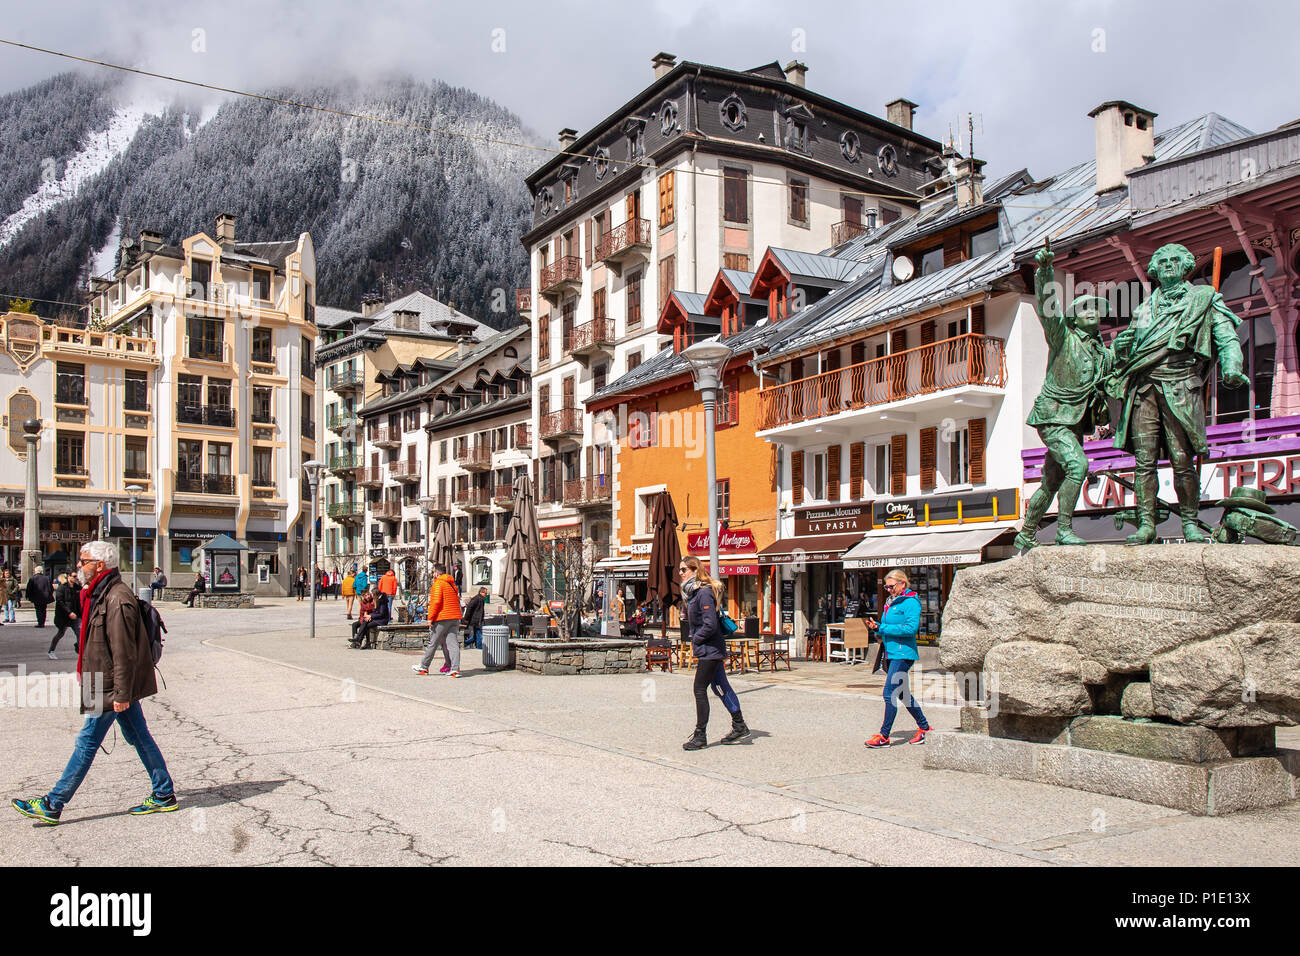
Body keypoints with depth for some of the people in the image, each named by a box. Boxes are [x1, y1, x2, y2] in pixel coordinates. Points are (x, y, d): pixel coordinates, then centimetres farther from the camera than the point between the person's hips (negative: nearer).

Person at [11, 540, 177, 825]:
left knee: (87, 743, -1)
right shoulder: (102, 594, 14)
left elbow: (123, 652, -22)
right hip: (119, 686, 10)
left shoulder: (117, 599, -20)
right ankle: (164, 795, 16)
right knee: (138, 737, 12)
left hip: (111, 688, -10)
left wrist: (121, 694, -21)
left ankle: (52, 805, 9)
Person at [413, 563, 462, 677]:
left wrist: (430, 618, -13)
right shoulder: (452, 584, 17)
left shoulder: (438, 583, -7)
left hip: (442, 618, -7)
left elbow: (436, 602, -16)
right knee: (452, 643, 2)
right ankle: (455, 669, -8)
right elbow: (457, 600, 21)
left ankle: (423, 667, 16)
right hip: (455, 618, 7)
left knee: (433, 643, 4)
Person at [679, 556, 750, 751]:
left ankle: (700, 736, 0)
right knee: (721, 687, 15)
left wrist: (696, 640, -12)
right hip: (711, 649, 10)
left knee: (700, 690, -6)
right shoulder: (692, 592, 12)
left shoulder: (704, 593, -19)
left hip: (709, 649, -10)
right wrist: (696, 640, 11)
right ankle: (739, 727, 23)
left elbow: (710, 624, -24)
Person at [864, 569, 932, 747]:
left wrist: (883, 628, -18)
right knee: (902, 693, 16)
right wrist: (876, 627, 2)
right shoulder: (891, 602, 17)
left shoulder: (911, 602, -11)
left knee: (890, 693, -10)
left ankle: (884, 736, -5)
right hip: (892, 654, 10)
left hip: (903, 654, -10)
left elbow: (911, 628, -22)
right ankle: (924, 727, 29)